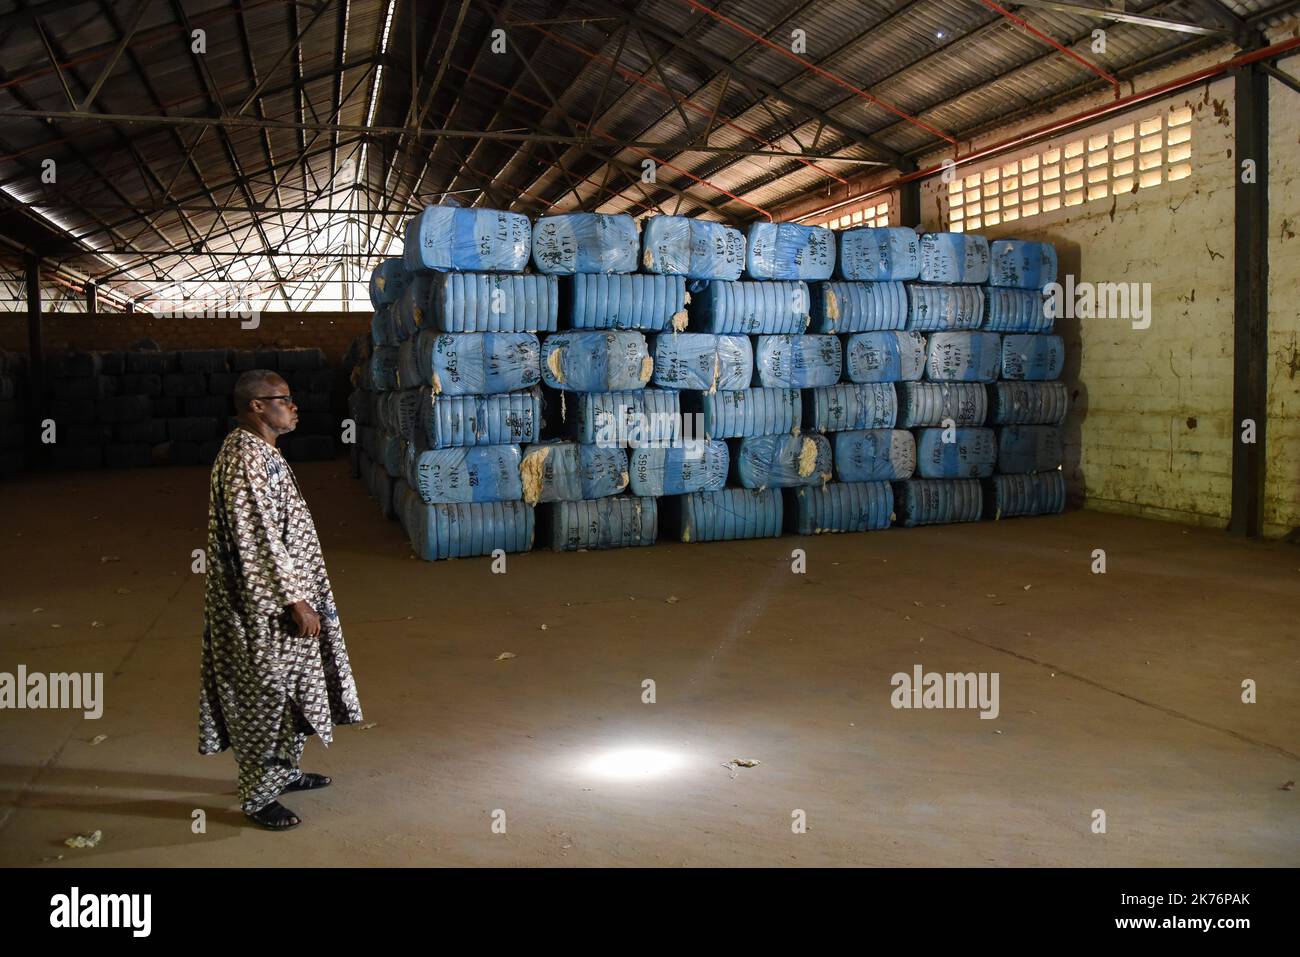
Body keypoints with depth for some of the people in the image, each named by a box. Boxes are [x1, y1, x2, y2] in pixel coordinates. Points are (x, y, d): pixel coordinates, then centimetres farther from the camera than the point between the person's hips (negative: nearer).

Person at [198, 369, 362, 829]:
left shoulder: (261, 452, 10)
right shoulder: (245, 459, -22)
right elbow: (259, 541, -25)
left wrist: (298, 595, 22)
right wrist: (295, 600, -22)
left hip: (278, 596, 10)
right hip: (264, 607, -10)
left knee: (286, 690, 21)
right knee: (266, 697, 2)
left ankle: (282, 771, 36)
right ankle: (258, 797, 16)